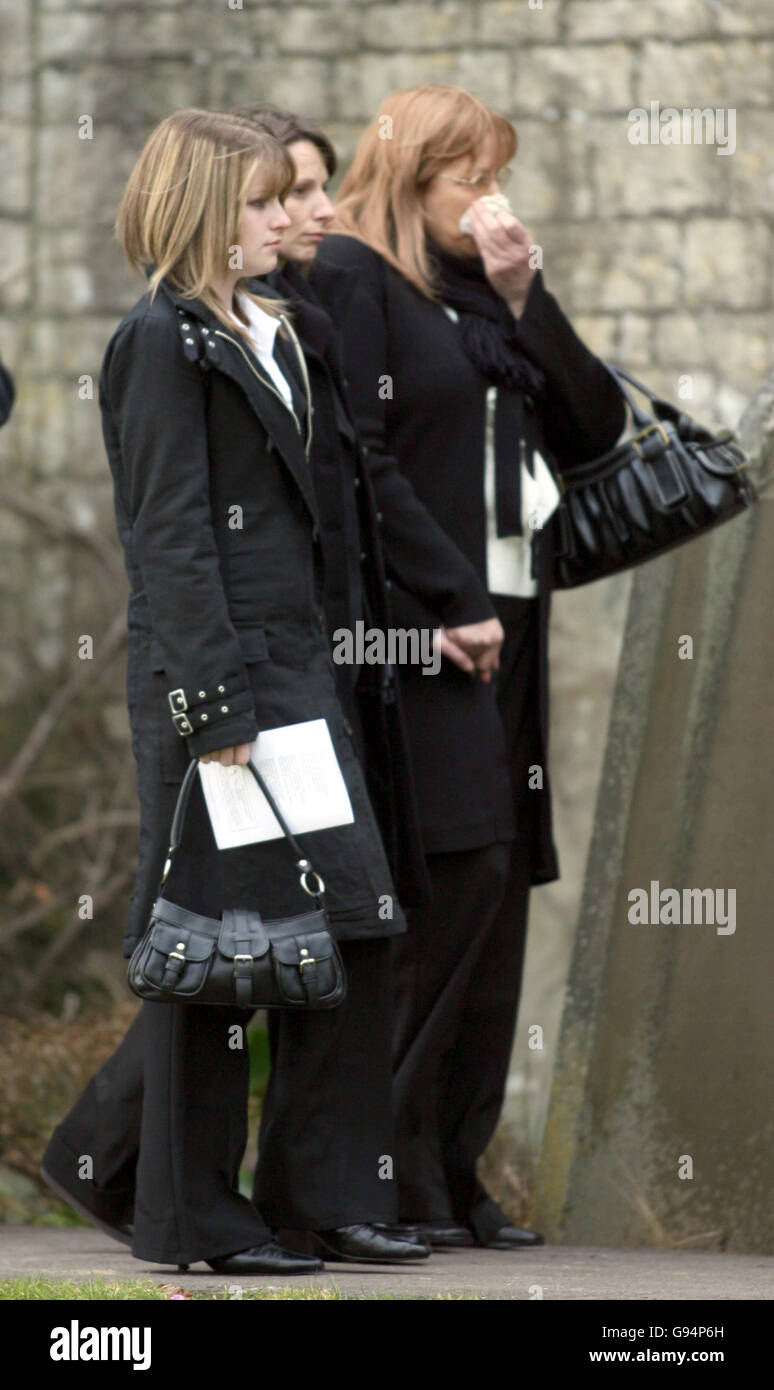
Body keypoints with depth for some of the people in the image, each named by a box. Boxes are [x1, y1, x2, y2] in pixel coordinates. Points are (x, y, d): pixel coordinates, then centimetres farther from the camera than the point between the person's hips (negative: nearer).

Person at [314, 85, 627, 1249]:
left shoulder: (483, 291, 21)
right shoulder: (352, 279, -3)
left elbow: (596, 428, 14)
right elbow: (355, 463, -13)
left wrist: (524, 299, 4)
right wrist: (434, 601, -17)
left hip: (507, 630, 8)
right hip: (415, 631, -8)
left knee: (498, 887, 4)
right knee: (461, 871, -15)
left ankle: (455, 1172, 7)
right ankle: (396, 1164, -10)